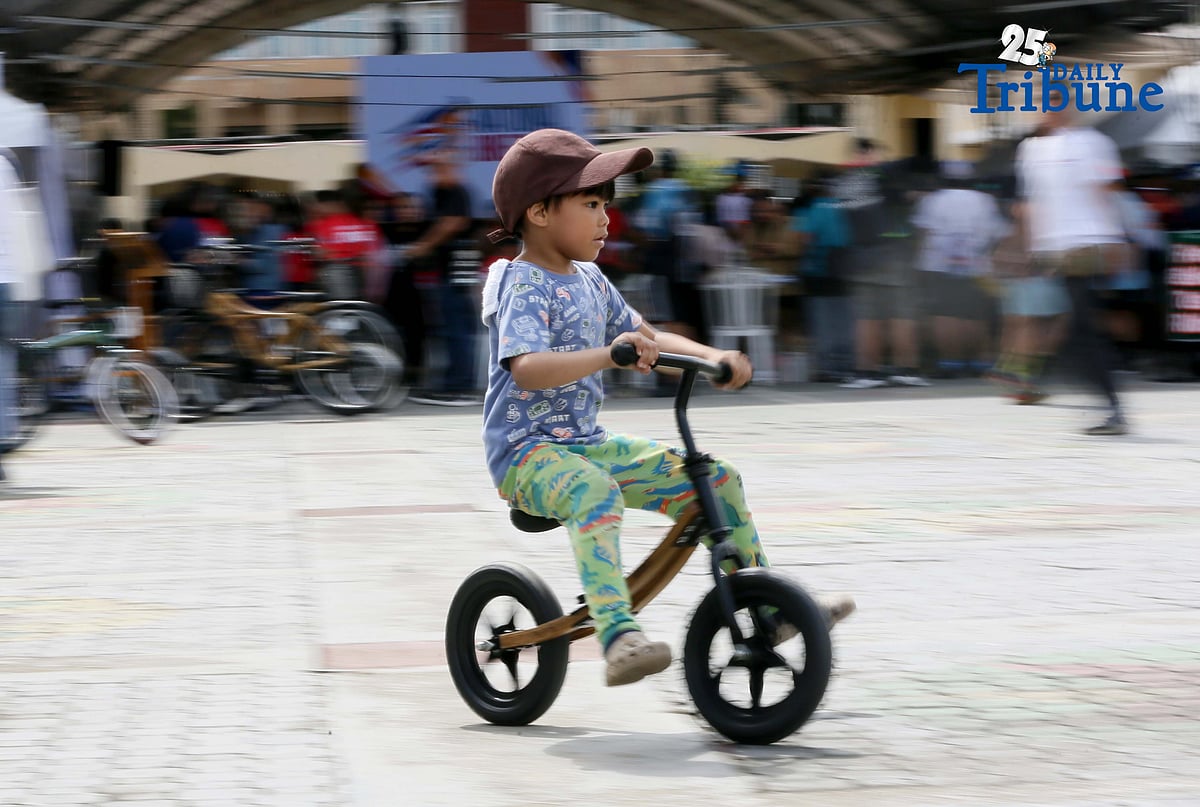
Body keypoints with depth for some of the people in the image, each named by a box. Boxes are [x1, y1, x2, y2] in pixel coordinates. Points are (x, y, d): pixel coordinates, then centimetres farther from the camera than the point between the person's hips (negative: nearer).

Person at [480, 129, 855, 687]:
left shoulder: (588, 280, 13)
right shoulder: (523, 285, -14)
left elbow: (647, 339, 22)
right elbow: (527, 368, -32)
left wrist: (712, 356, 4)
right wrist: (608, 354, -45)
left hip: (586, 444, 9)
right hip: (528, 452, -9)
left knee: (715, 479, 4)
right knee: (597, 495, -40)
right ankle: (619, 640, -51)